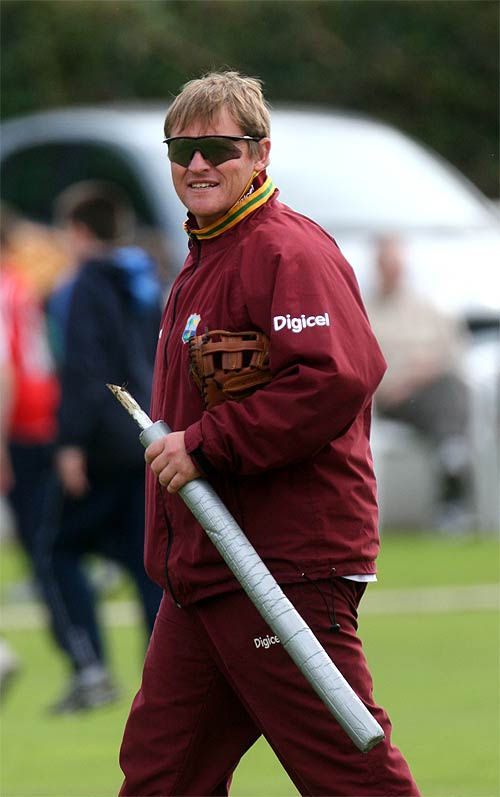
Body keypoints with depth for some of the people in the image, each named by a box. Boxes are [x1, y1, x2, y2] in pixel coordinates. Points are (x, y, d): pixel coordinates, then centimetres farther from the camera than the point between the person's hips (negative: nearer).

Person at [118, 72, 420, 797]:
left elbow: (338, 377, -27)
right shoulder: (203, 259, 20)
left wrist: (206, 444, -23)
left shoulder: (287, 250, -13)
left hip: (286, 568, -10)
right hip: (200, 574, 10)